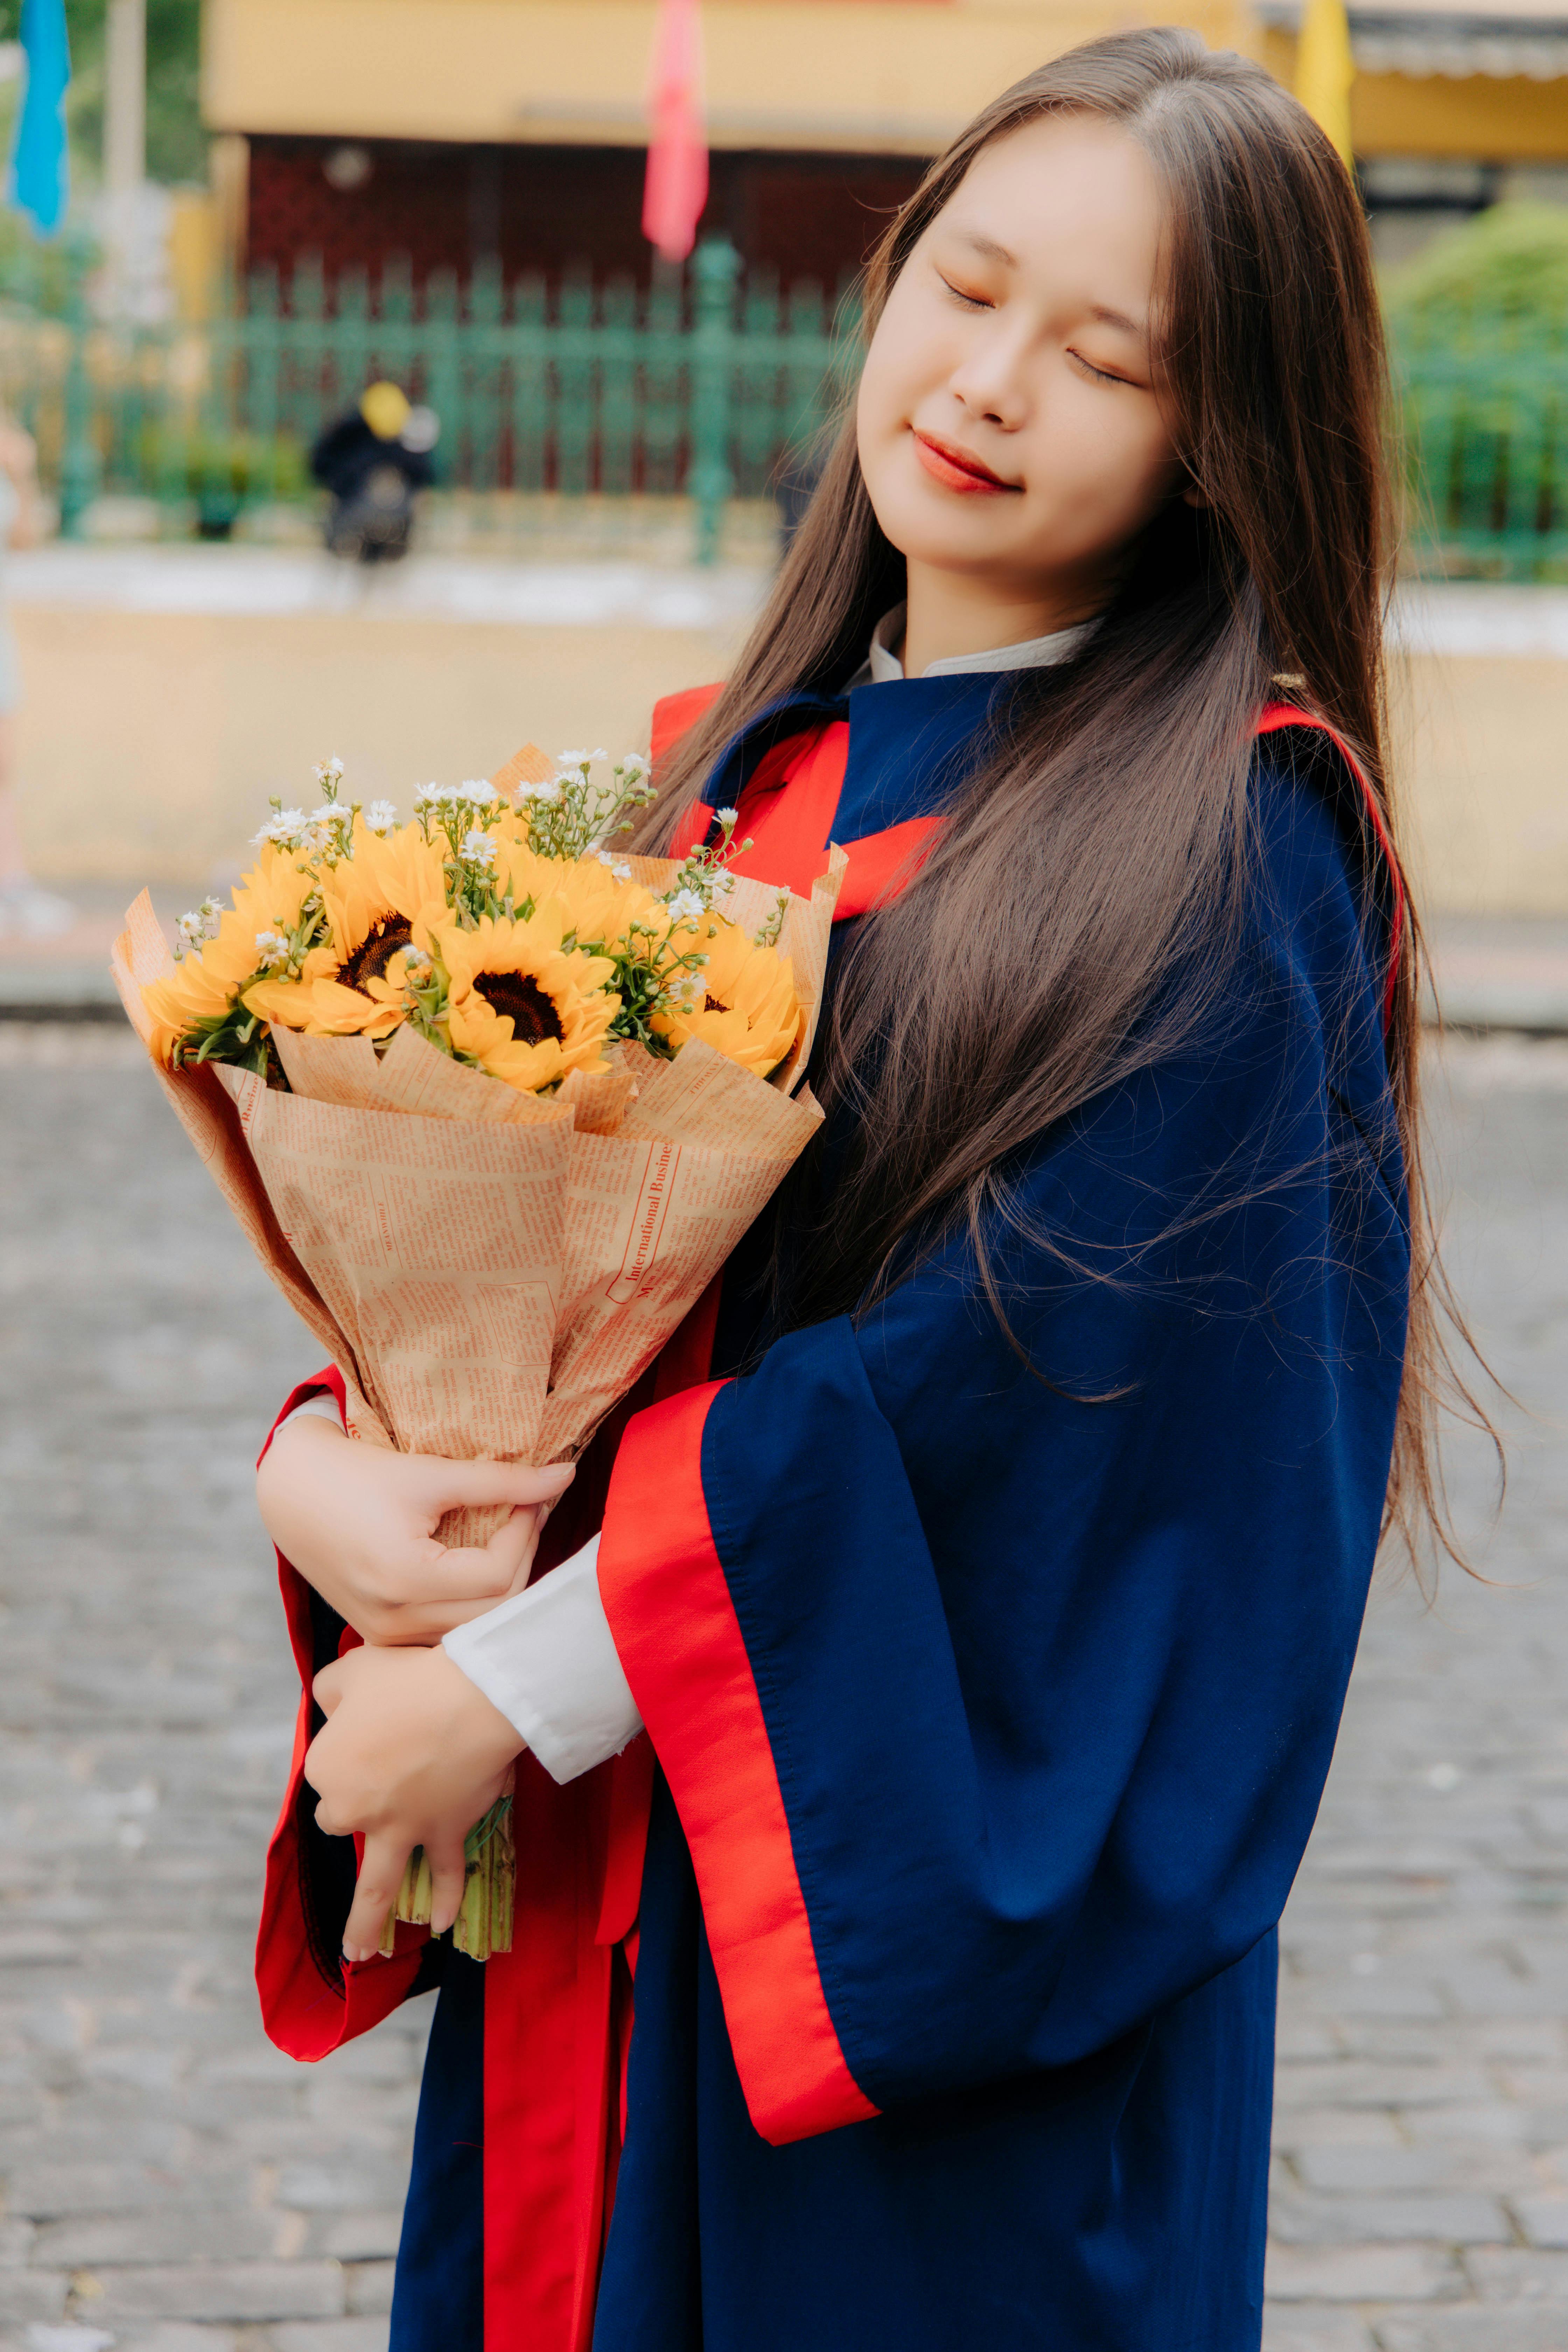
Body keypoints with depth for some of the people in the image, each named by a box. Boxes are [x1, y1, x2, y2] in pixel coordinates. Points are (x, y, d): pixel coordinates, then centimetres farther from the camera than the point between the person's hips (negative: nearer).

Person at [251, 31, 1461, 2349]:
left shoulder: (1227, 849, -13)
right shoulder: (729, 774, 8)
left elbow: (1015, 1368, -20)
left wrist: (519, 1686, -19)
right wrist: (328, 1460, -14)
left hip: (968, 1923, -6)